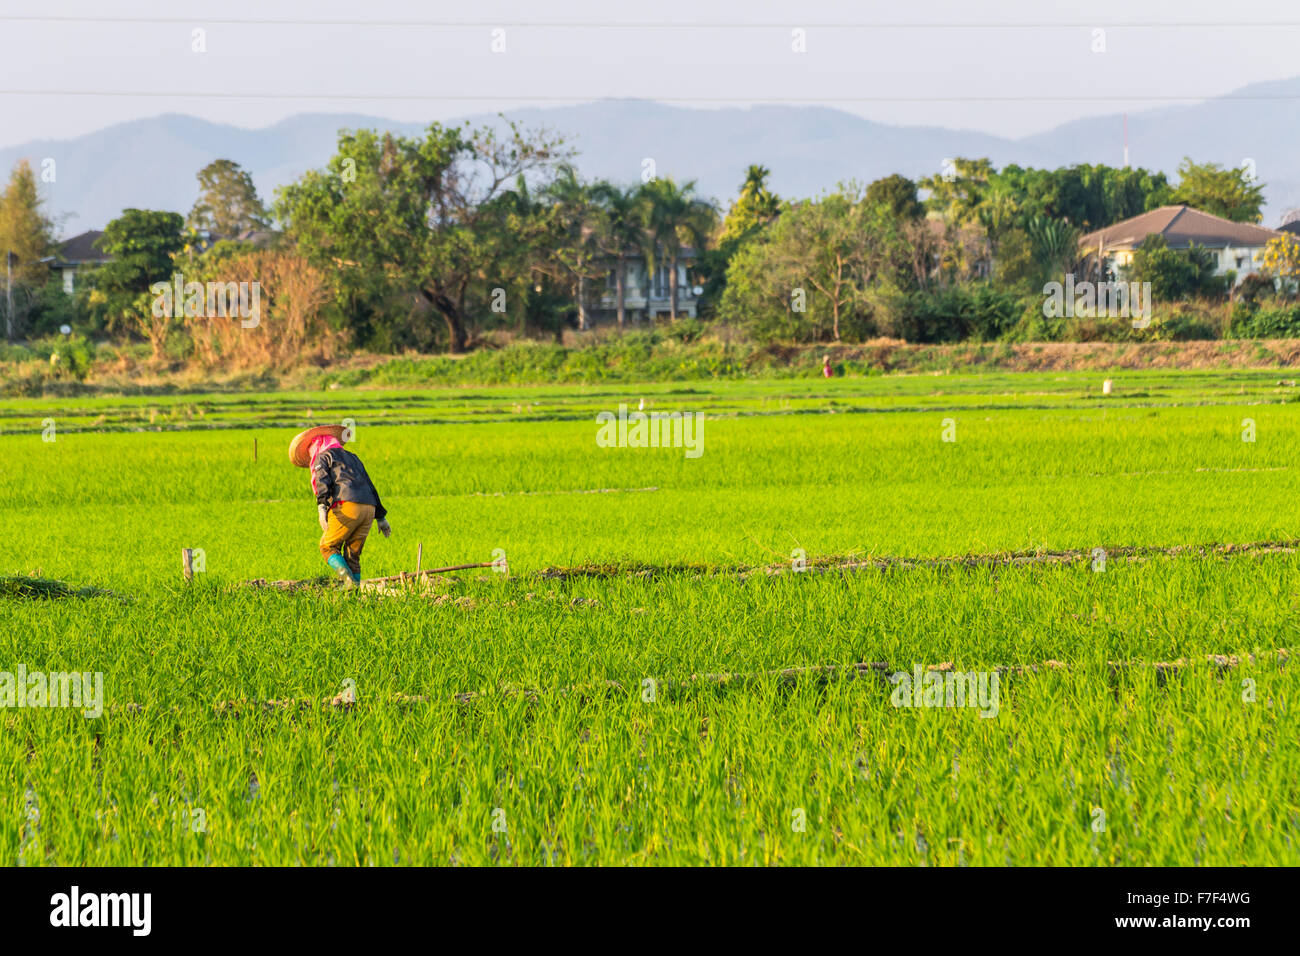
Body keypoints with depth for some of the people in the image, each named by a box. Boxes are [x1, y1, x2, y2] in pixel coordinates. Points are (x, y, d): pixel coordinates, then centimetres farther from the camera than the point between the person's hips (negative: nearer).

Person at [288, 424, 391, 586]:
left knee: (328, 547, 4)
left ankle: (349, 580, -19)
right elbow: (370, 487, 30)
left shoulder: (322, 457, 12)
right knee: (352, 554, 13)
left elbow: (323, 482, -7)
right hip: (368, 508, 6)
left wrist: (321, 506, -21)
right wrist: (380, 517, 31)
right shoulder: (352, 458, 32)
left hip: (346, 506, -6)